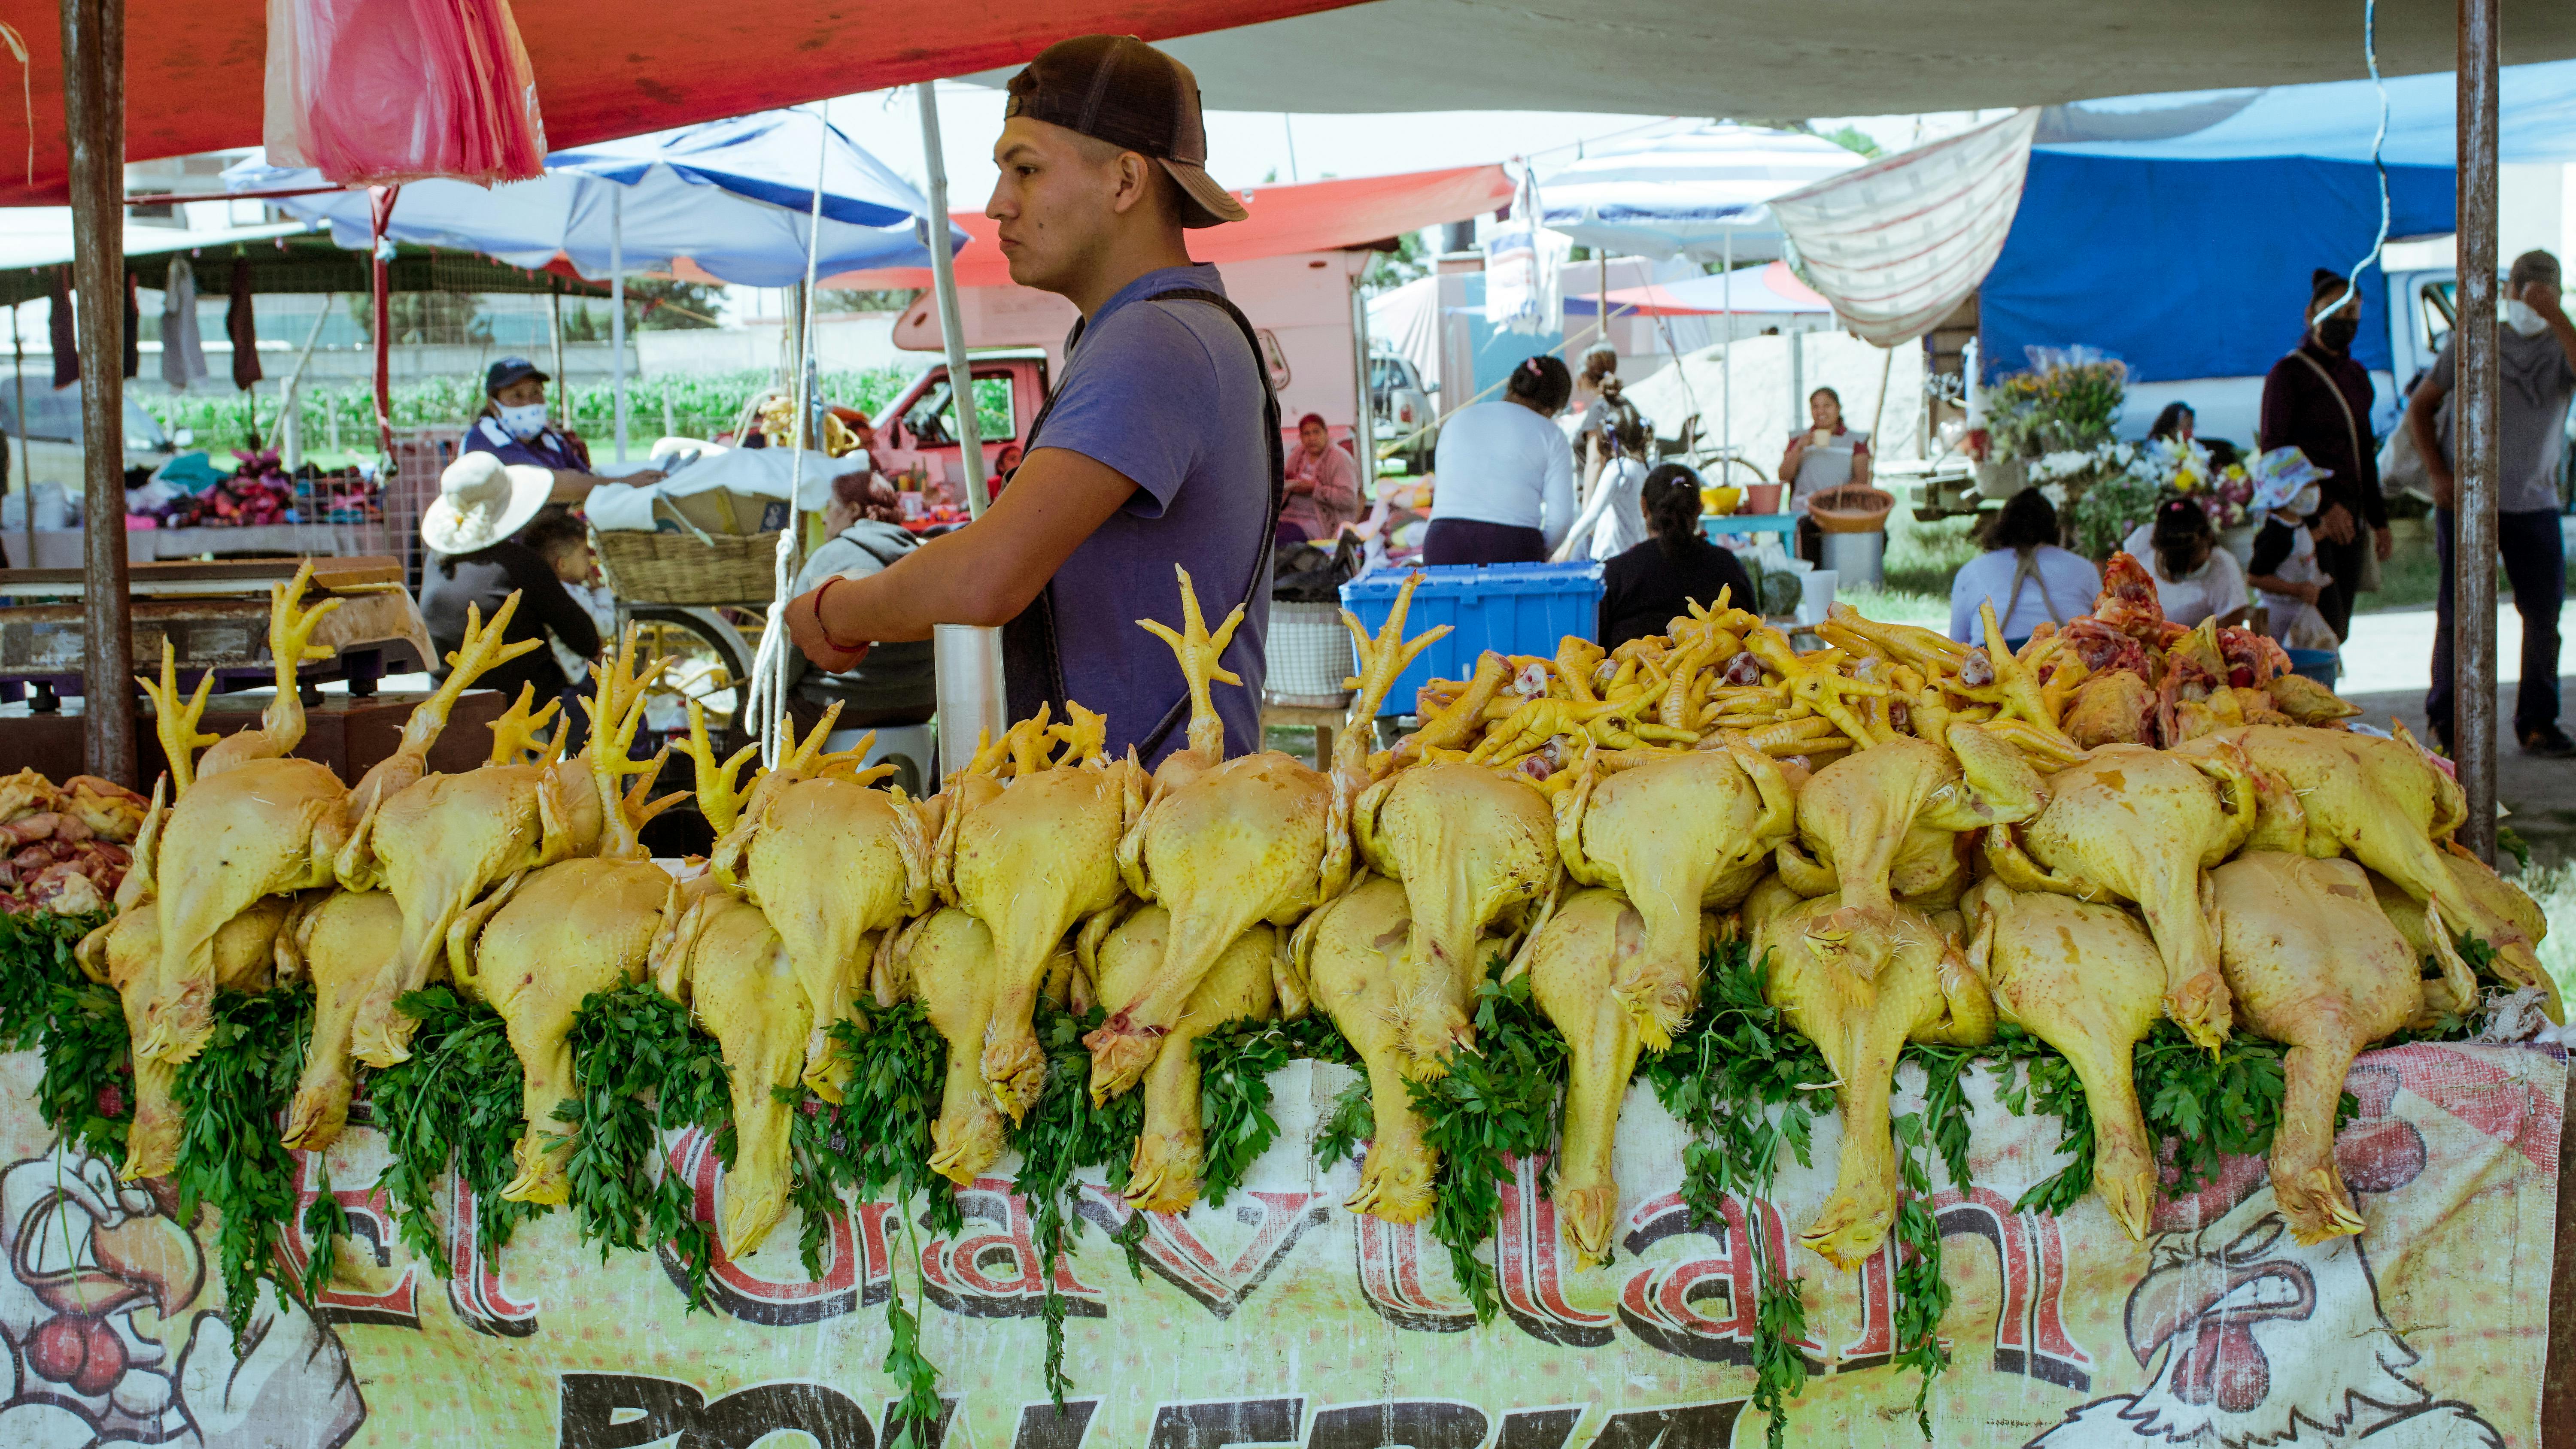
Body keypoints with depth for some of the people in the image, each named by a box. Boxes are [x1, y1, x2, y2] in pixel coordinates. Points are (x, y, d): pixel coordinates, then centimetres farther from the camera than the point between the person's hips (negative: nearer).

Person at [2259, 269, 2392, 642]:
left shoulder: (2357, 377, 17)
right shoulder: (2288, 373, -4)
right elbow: (2274, 453, -9)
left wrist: (2379, 520, 20)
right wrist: (2323, 506, -17)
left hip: (2347, 516, 7)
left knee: (2338, 630, 3)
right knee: (2327, 624, -17)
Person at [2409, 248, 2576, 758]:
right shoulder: (2471, 343, 4)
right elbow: (2420, 407, 9)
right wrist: (2437, 472, -2)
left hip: (2534, 503, 1)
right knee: (2458, 612, 1)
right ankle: (2446, 722, 10)